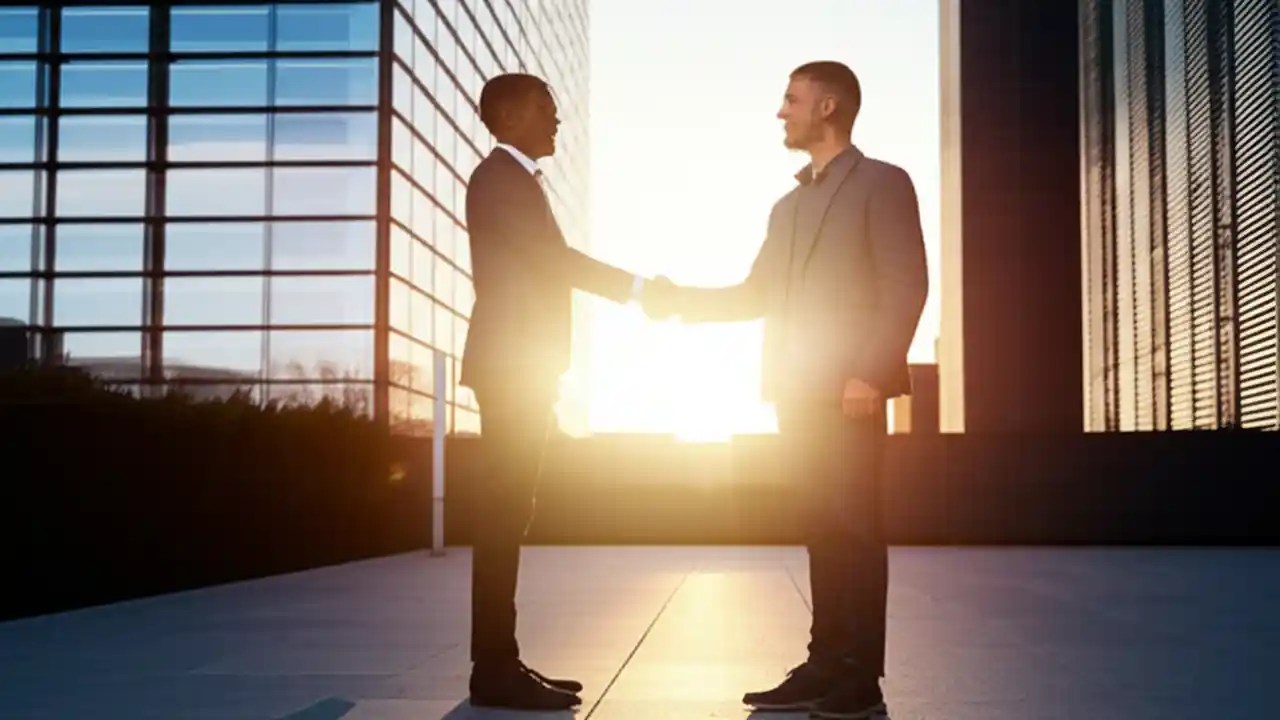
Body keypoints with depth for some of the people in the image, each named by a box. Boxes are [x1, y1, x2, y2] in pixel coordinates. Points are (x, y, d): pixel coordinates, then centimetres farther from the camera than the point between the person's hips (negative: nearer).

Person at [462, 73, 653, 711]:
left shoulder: (514, 179, 22)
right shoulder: (499, 175, -8)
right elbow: (554, 258, -16)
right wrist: (636, 287, -10)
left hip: (522, 365, 10)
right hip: (512, 364, -10)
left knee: (509, 511, 7)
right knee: (504, 512, -10)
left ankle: (501, 663, 11)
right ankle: (494, 669, -7)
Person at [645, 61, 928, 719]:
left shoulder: (882, 184, -1)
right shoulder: (788, 205, 21)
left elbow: (906, 286, -10)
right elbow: (758, 294, 20)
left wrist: (872, 372, -19)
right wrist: (681, 299, 9)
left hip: (850, 389, -7)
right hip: (799, 391, 7)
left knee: (854, 528, -5)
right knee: (823, 529, 7)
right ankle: (825, 667, 11)